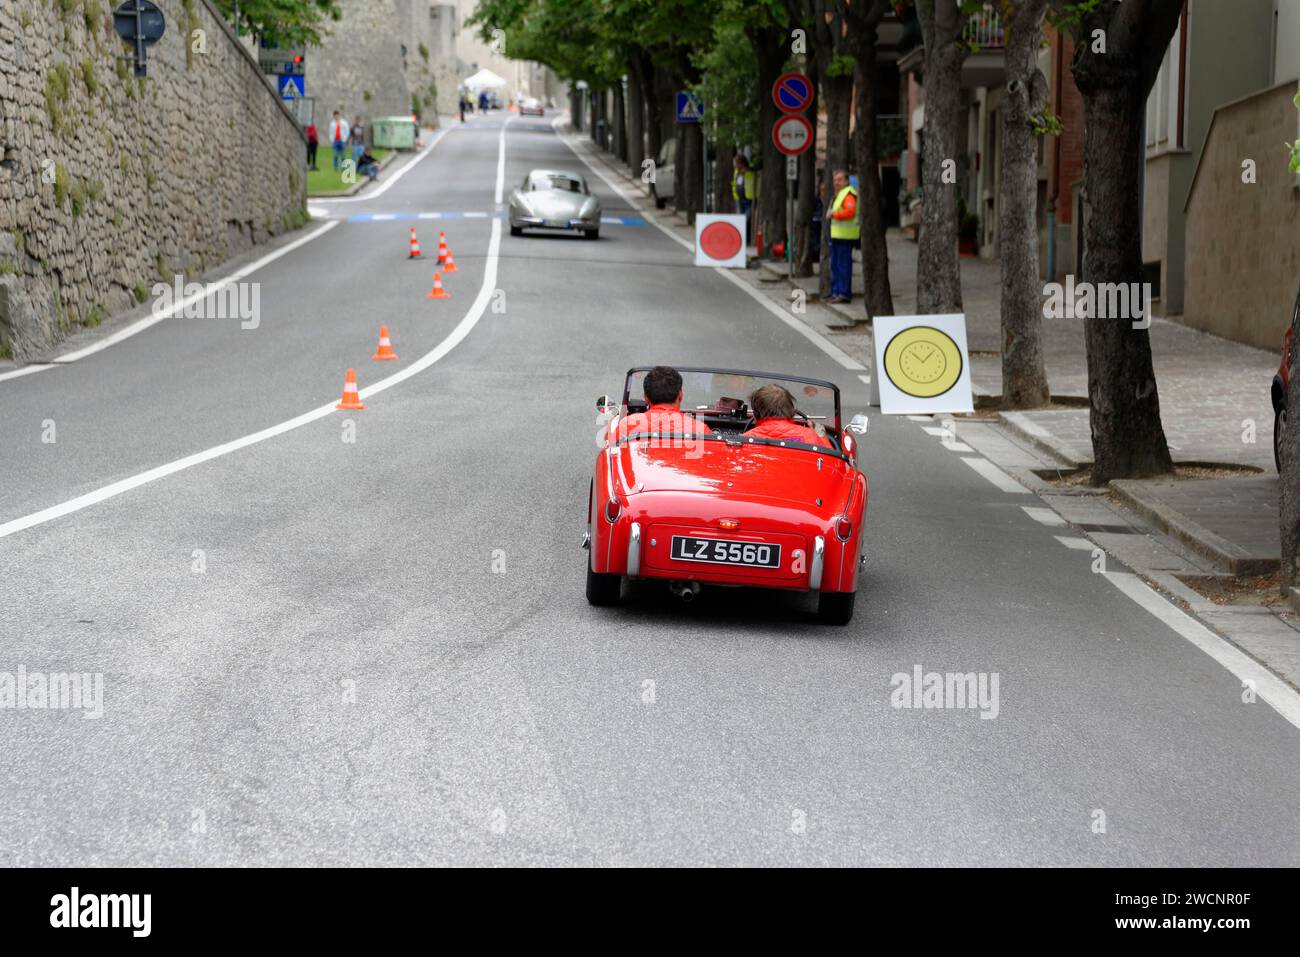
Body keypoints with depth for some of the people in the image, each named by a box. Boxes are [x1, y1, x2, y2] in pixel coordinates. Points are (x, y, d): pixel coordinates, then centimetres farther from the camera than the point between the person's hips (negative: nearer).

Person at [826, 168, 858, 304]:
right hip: (836, 235, 11)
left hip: (845, 236, -11)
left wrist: (834, 214, -20)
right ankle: (836, 292, 21)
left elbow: (850, 212, -27)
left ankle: (844, 294, -6)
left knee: (843, 265, -8)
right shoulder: (838, 194, 20)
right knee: (835, 265, 14)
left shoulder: (848, 194, -13)